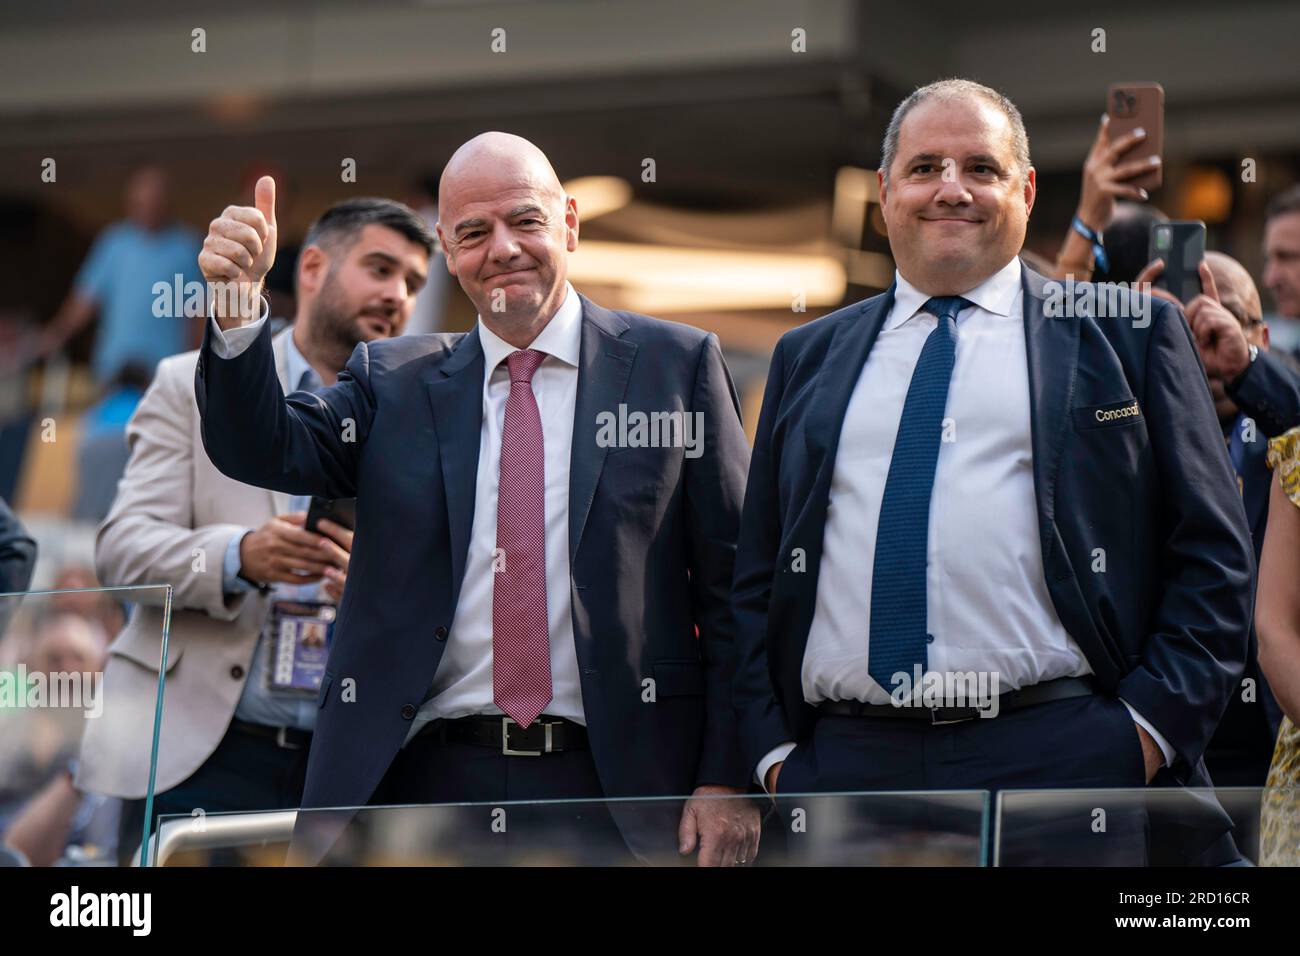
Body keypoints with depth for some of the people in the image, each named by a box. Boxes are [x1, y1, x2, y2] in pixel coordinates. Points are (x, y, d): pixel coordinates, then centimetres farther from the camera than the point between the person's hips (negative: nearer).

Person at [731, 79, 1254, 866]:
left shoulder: (1129, 335, 9)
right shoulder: (808, 359, 18)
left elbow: (1213, 554, 5)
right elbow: (755, 574, 17)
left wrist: (1153, 726, -6)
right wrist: (772, 751, 5)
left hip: (1063, 767, -2)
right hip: (837, 769, 3)